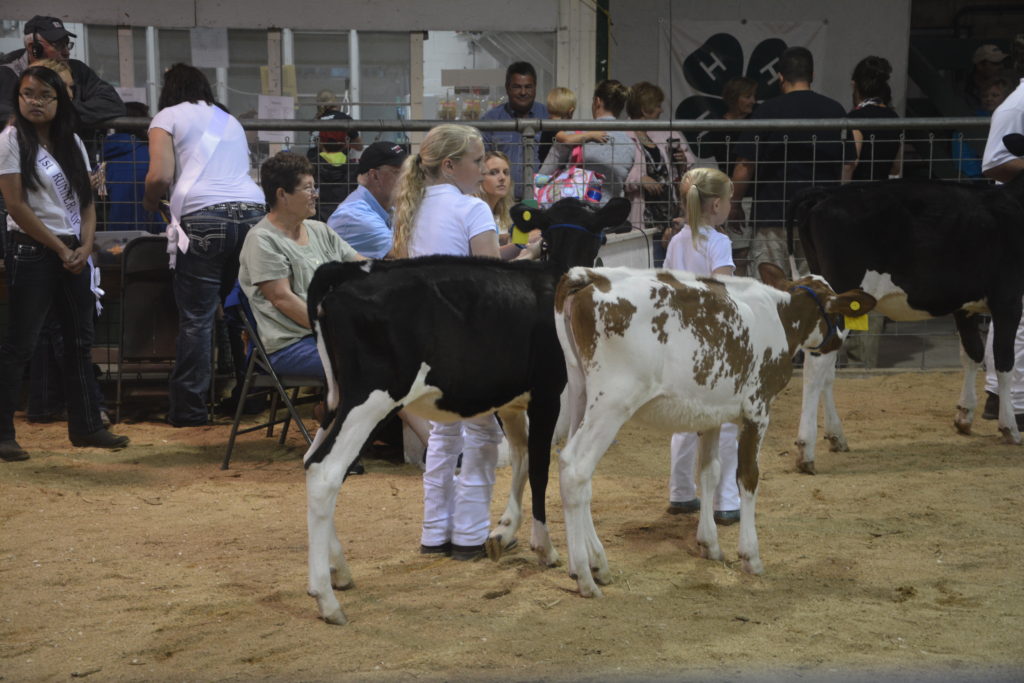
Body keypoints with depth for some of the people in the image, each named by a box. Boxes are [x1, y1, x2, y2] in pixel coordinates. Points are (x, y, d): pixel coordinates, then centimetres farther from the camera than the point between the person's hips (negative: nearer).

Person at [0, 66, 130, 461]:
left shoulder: (72, 144, 13)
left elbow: (86, 201, 12)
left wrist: (85, 247, -5)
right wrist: (60, 248, -11)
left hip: (74, 253, 6)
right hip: (32, 251, -6)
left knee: (80, 341, 9)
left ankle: (85, 427, 16)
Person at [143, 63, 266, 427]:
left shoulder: (168, 118, 13)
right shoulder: (230, 120, 30)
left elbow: (160, 176, 1)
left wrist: (150, 202, 20)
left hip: (203, 218, -5)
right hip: (253, 213, 5)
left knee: (197, 318, -2)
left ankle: (190, 407, 1)